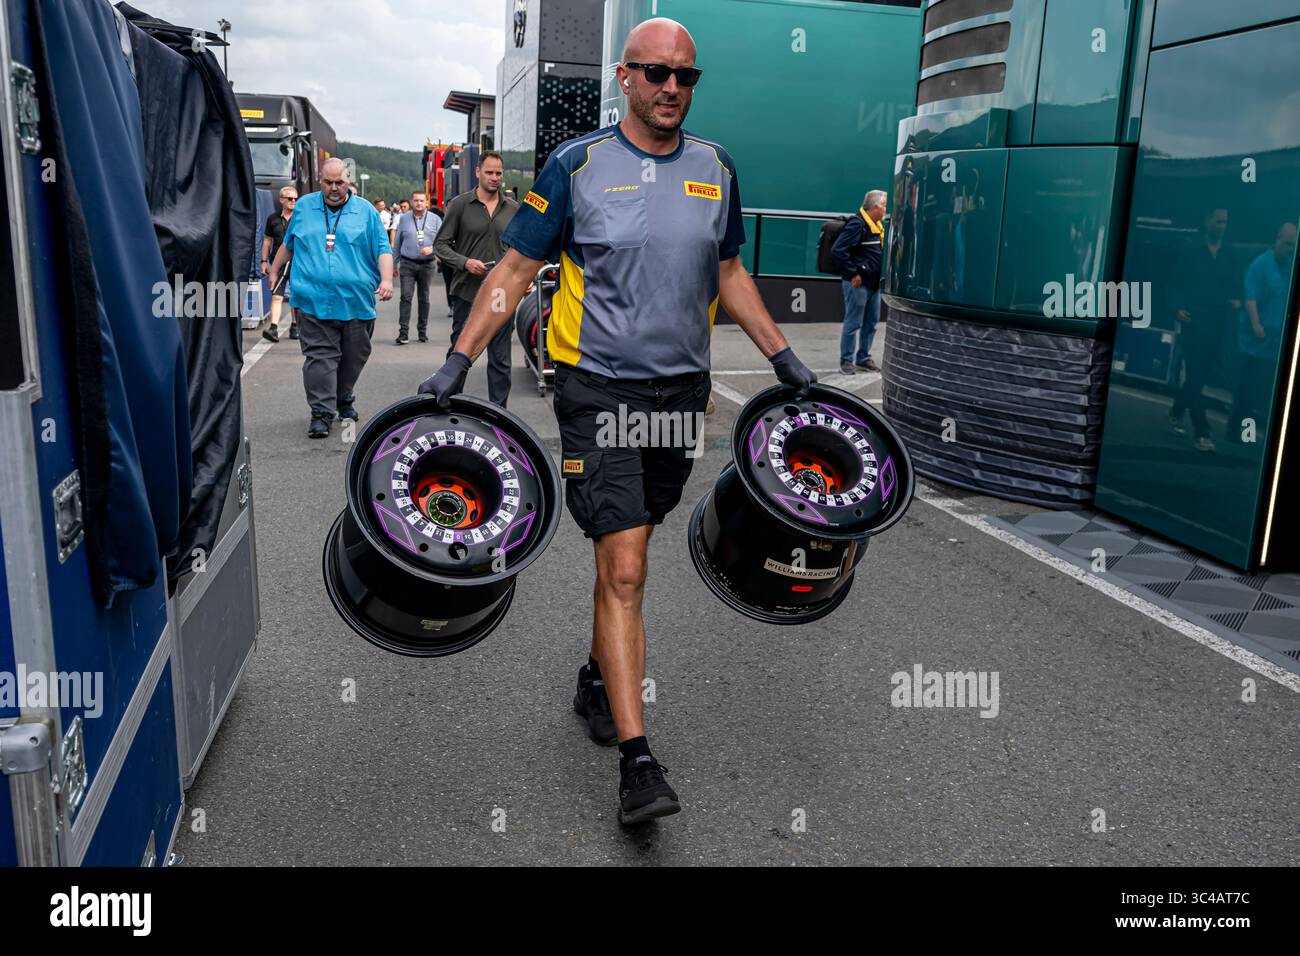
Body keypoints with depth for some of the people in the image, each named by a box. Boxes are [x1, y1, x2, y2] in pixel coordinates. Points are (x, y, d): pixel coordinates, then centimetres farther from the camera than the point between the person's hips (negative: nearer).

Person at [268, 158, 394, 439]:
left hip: (356, 302, 0)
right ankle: (322, 412, -8)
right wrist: (274, 271, 27)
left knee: (353, 356, 10)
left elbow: (383, 249, 2)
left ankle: (344, 401, 30)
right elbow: (288, 243, 25)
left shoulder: (365, 211, 6)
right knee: (319, 356, -8)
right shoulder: (304, 206, 12)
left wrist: (386, 279, -13)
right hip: (314, 301, 0)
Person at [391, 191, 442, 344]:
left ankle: (422, 330, 18)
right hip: (407, 264, 0)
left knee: (424, 298, 8)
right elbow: (397, 244, 13)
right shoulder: (404, 219, 7)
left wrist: (432, 248, -17)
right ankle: (403, 331, -10)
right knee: (406, 297, -9)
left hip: (427, 264, 0)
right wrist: (394, 264, 12)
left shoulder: (435, 220, 5)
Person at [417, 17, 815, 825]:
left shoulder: (714, 168, 9)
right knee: (624, 568, -10)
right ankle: (637, 760, -8)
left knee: (626, 550, 15)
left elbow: (729, 273, 20)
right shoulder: (577, 165, -3)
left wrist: (783, 355, 18)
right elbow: (516, 270, 0)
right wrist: (459, 361, -7)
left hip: (681, 391, 4)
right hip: (597, 391, -4)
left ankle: (598, 678, 38)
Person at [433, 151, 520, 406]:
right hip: (467, 291, -1)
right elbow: (441, 244, 1)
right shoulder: (460, 204, 1)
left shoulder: (513, 209, 9)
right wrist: (465, 262, -15)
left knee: (500, 359, 4)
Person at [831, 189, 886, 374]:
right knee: (853, 323, -3)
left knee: (871, 323, 13)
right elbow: (837, 251, -21)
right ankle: (847, 360, 6)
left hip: (874, 283, 9)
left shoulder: (879, 226, 14)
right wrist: (852, 274, -17)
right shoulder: (857, 225, -14)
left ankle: (863, 358, 24)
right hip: (858, 283, -9)